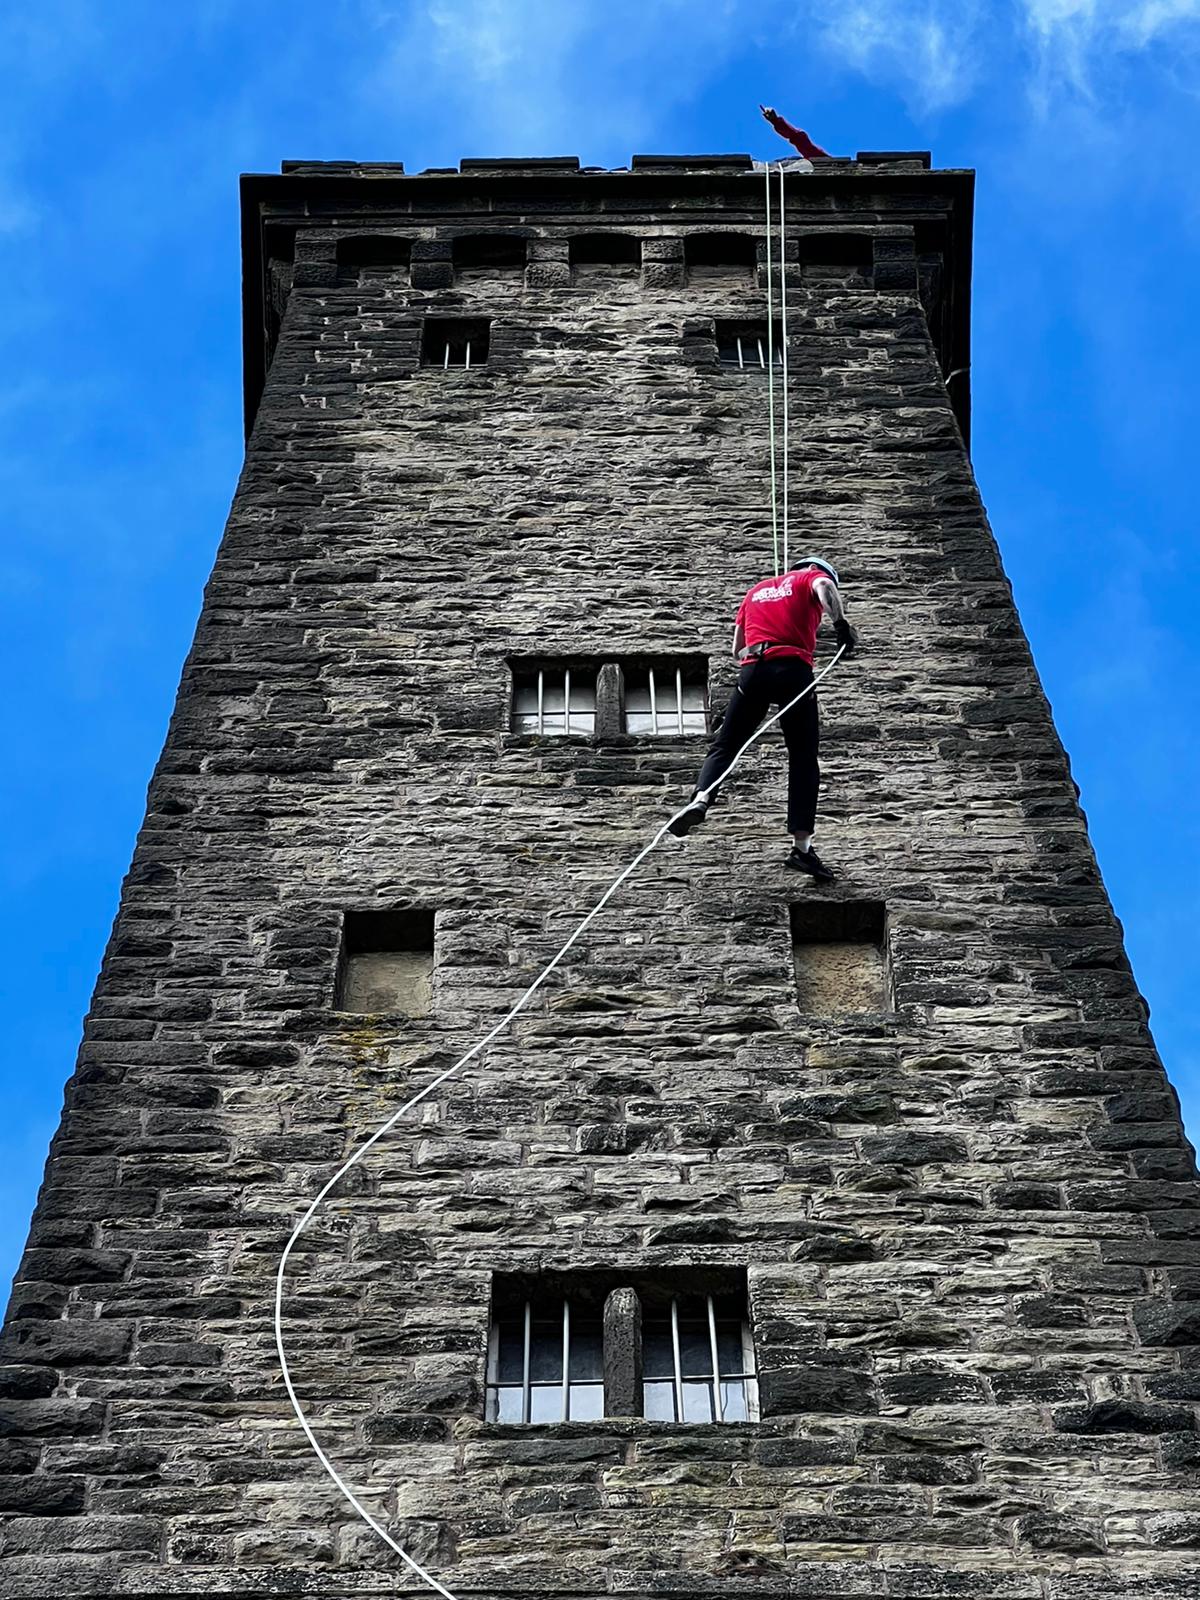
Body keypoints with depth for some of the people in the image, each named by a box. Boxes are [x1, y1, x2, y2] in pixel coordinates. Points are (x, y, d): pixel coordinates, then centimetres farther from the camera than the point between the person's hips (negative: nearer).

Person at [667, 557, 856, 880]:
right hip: (794, 670, -3)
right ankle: (802, 847, -2)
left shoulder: (757, 590, 30)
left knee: (724, 746, 8)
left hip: (753, 671, 3)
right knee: (804, 760, 3)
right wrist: (840, 623, -19)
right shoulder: (810, 578, 17)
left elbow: (737, 649, 29)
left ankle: (700, 800, -22)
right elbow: (825, 588, -10)